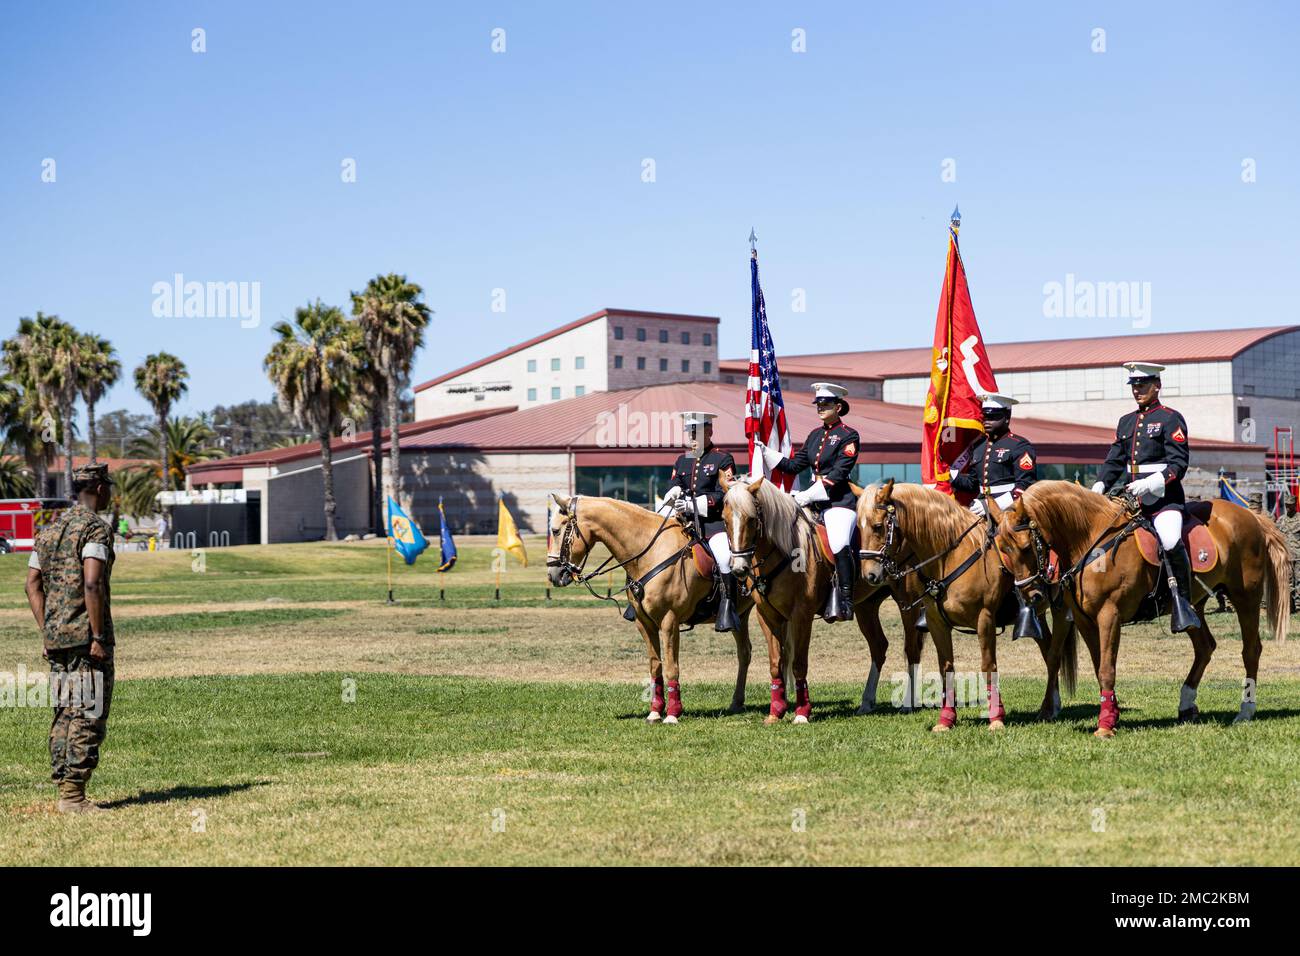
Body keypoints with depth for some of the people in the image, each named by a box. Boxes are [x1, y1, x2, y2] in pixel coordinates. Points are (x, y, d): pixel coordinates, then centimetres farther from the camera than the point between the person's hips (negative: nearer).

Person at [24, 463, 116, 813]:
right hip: (86, 636, -8)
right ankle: (73, 795, -7)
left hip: (56, 636, 8)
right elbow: (91, 584, -21)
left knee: (64, 715, 12)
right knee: (88, 718, -5)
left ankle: (65, 792, 15)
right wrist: (99, 637, -18)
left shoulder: (48, 530, 15)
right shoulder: (95, 528, -10)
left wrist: (47, 633, 17)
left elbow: (33, 585, 15)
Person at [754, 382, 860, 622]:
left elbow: (838, 474, -12)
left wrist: (808, 495, -17)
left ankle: (846, 602, -25)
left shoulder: (848, 436, -4)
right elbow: (795, 465, 19)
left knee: (839, 545, -27)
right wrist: (765, 452, 11)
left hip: (839, 501, -8)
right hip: (814, 501, 8)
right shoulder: (815, 435, 18)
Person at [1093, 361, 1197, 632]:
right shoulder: (1126, 422, 19)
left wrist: (1150, 484, -23)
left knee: (1171, 541, -30)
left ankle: (1183, 603, -18)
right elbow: (1114, 461, 19)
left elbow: (1178, 464, -9)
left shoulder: (1171, 419, -1)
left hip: (1164, 495, -7)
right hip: (1130, 493, 7)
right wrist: (1099, 486, 1)